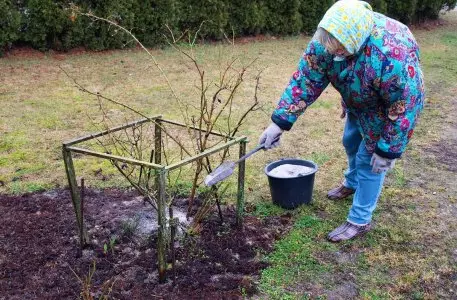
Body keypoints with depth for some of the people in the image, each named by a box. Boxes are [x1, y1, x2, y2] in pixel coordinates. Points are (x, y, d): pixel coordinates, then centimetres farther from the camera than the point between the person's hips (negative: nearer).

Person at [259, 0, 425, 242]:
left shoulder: (394, 57, -45)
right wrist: (280, 121, -27)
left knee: (369, 160, -1)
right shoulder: (328, 38, -29)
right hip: (357, 103, 6)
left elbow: (405, 107, -33)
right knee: (350, 143, 23)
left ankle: (359, 221, 16)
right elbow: (305, 79, -23)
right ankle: (352, 184, 52)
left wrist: (388, 150, -25)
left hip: (386, 108, -6)